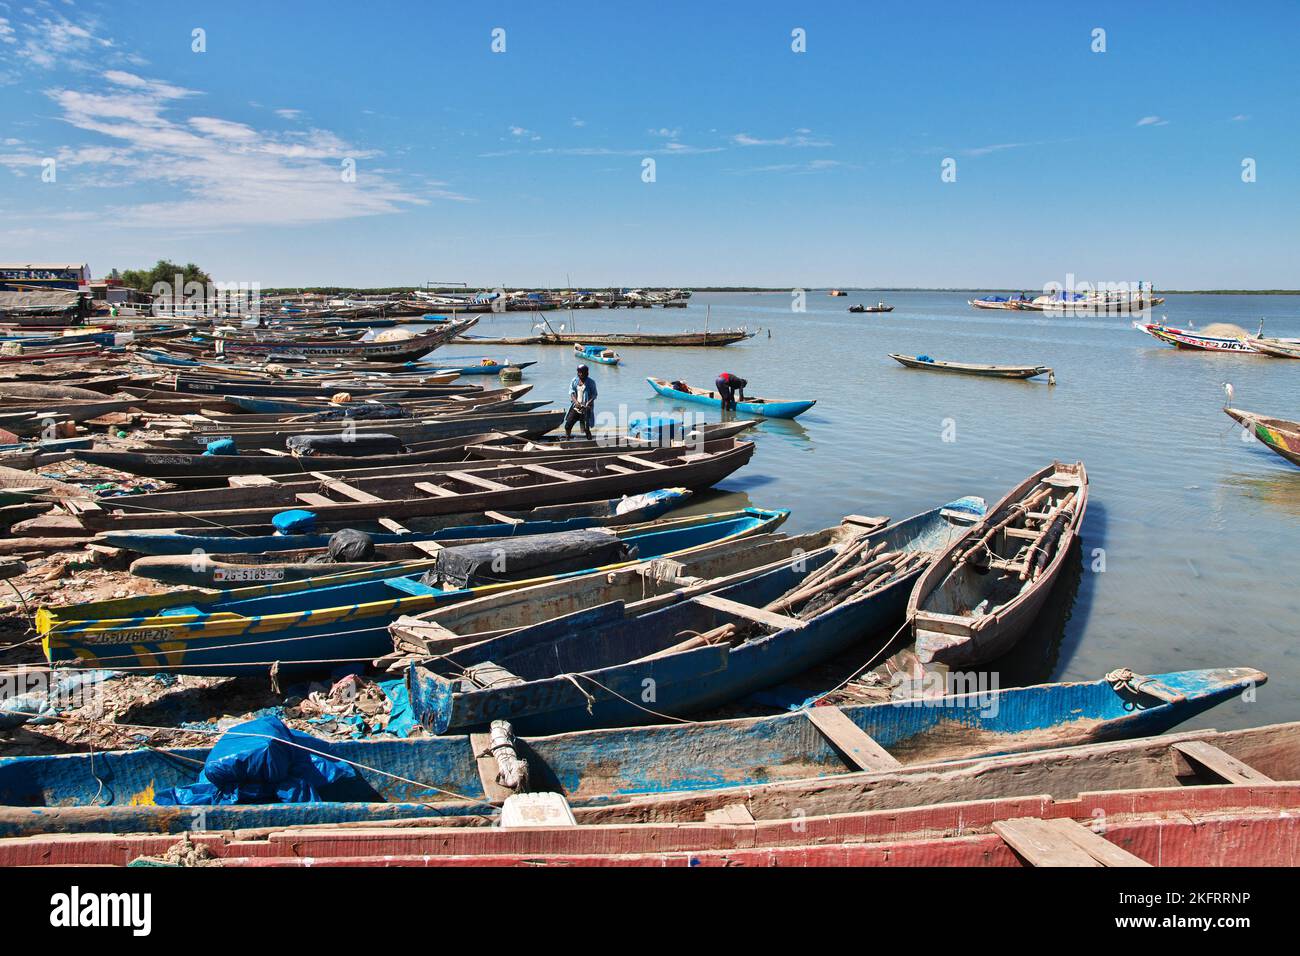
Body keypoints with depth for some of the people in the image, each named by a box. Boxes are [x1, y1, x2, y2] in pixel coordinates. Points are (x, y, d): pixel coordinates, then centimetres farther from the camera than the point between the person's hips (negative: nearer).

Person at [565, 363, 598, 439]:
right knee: (567, 425, 2)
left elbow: (594, 394, -3)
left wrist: (589, 402, -21)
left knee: (586, 428, -7)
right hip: (575, 407, 4)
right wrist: (576, 401, -16)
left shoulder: (591, 382, -3)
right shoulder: (575, 380, 6)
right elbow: (571, 392, 1)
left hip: (586, 408, -4)